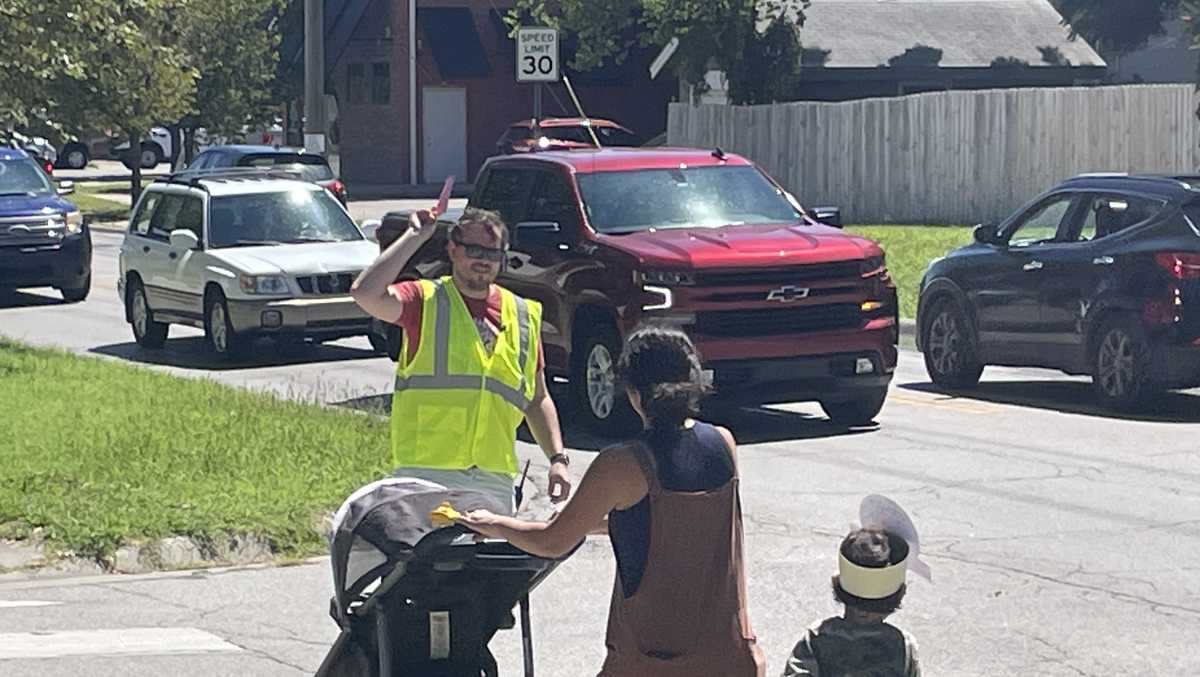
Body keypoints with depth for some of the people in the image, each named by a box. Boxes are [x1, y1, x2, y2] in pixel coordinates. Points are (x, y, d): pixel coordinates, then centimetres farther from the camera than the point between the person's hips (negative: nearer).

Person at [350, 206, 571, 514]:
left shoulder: (525, 316, 14)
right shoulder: (426, 301, 1)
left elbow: (538, 400, 19)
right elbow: (366, 293, -18)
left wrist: (557, 457, 7)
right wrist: (415, 236, -11)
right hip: (425, 473, -4)